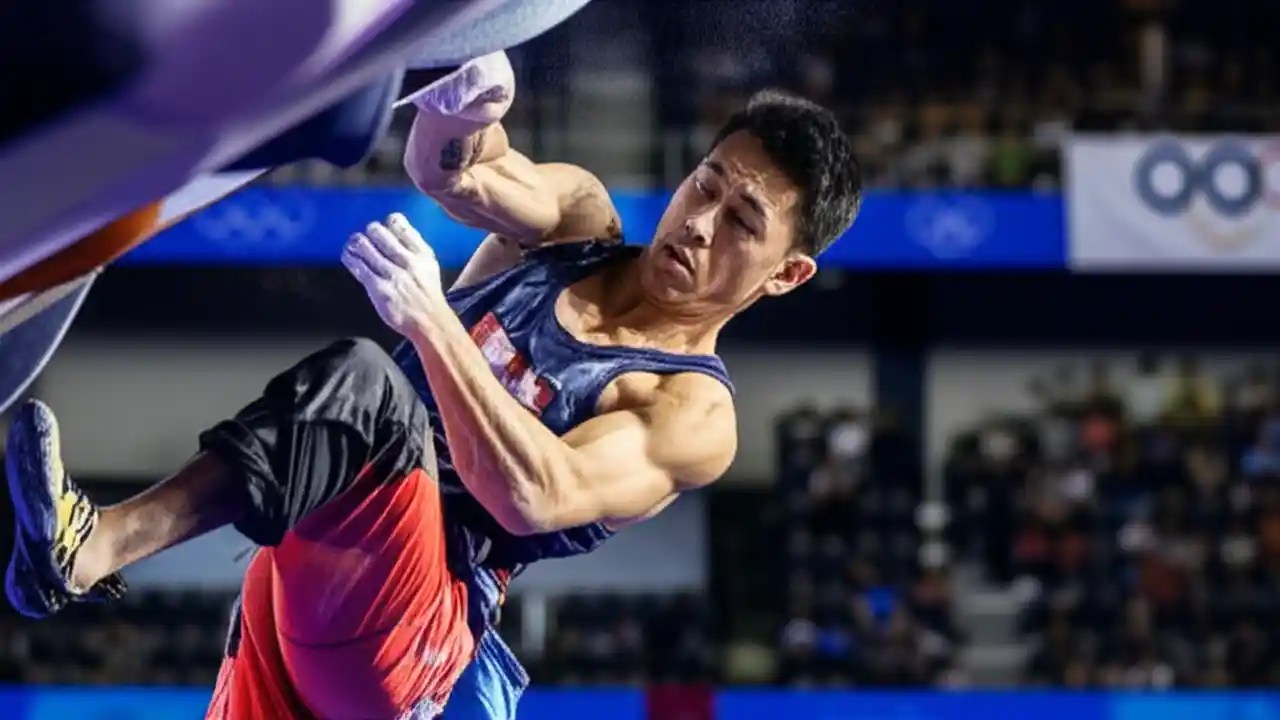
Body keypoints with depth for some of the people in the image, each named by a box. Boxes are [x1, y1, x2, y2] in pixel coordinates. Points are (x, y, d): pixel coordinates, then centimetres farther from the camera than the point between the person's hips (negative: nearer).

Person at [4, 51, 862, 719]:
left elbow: (533, 495, -23)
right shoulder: (576, 220, 14)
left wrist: (430, 321, -34)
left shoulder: (694, 418, -6)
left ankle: (93, 548, -47)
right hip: (306, 572, 8)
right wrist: (456, 118, -30)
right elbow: (452, 169, -6)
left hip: (413, 632, -8)